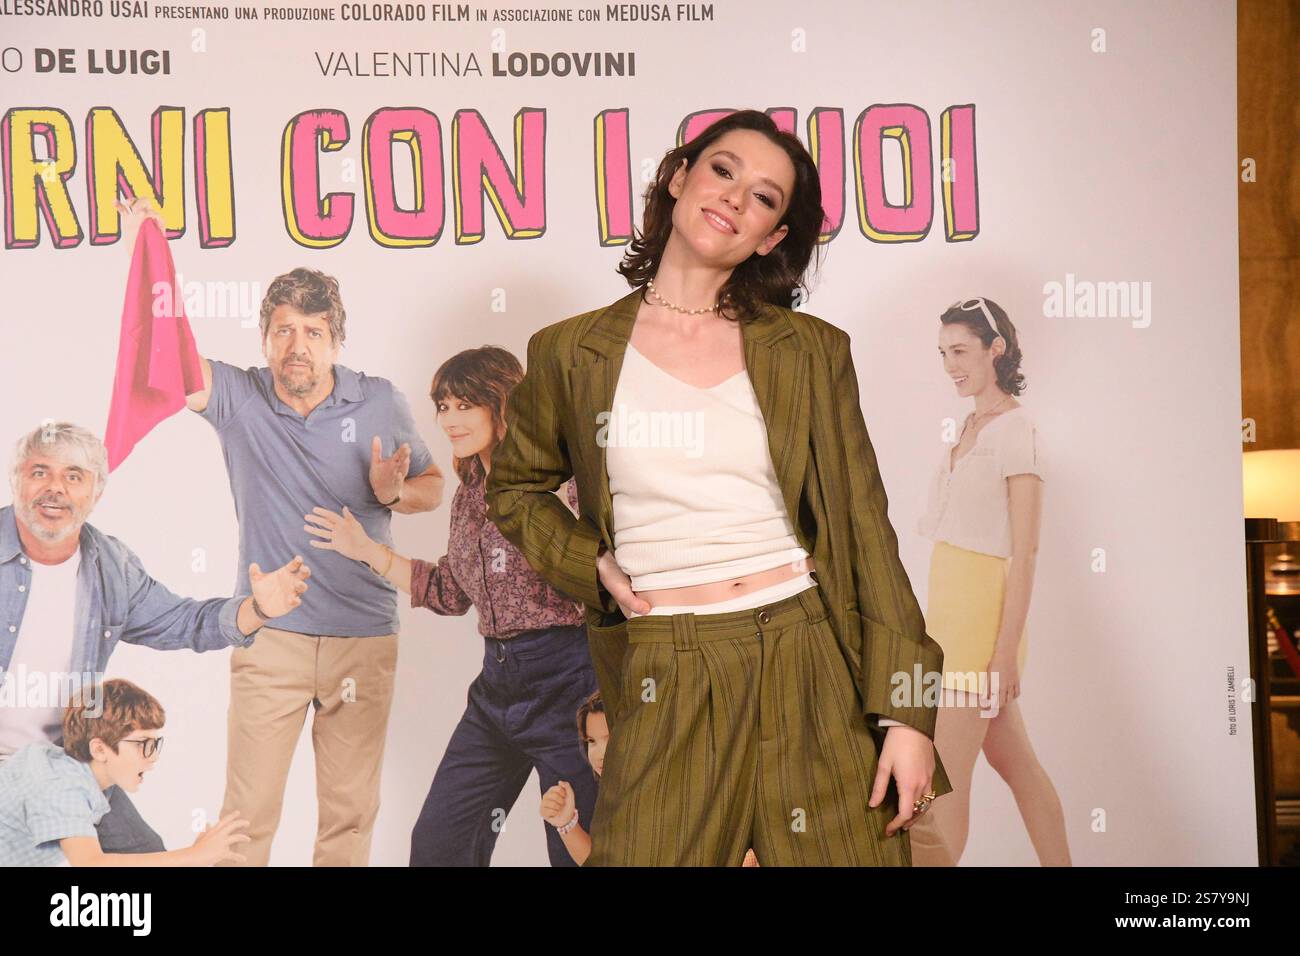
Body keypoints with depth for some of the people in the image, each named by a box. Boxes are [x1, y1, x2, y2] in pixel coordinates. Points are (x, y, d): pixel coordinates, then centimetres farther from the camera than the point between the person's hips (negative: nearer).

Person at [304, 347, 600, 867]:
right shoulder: (468, 496, 13)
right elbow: (453, 592, 22)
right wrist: (370, 552, 20)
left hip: (564, 676, -8)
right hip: (497, 681, 8)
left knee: (579, 851, 2)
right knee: (437, 842, 12)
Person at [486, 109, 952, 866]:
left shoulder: (812, 351, 5)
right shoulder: (572, 352, 6)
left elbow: (864, 527, 3)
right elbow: (516, 488, 21)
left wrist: (906, 713, -4)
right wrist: (591, 564, 2)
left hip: (813, 667, 1)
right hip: (666, 688, 0)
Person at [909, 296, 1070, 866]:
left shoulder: (1015, 430, -12)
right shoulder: (971, 428, 14)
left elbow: (1025, 551, -16)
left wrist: (1007, 652, -19)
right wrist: (933, 629, 19)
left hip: (983, 610, -9)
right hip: (951, 606, 9)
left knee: (945, 781, -5)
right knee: (1014, 762, 15)